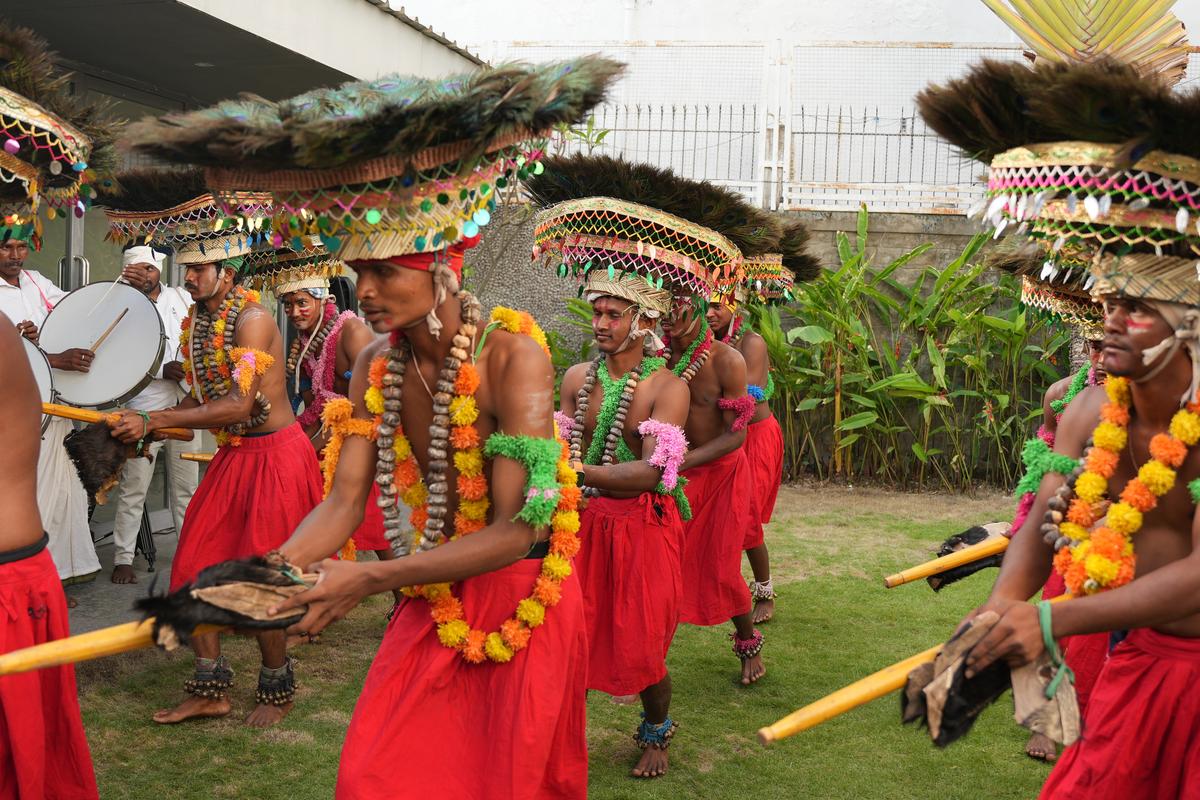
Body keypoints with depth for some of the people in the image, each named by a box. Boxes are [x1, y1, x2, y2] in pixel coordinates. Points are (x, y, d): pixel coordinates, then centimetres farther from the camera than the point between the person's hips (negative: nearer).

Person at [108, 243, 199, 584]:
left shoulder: (181, 297, 10)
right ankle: (123, 559, 6)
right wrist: (162, 371, -17)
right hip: (143, 411, -3)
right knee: (134, 490, -2)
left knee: (187, 486, 11)